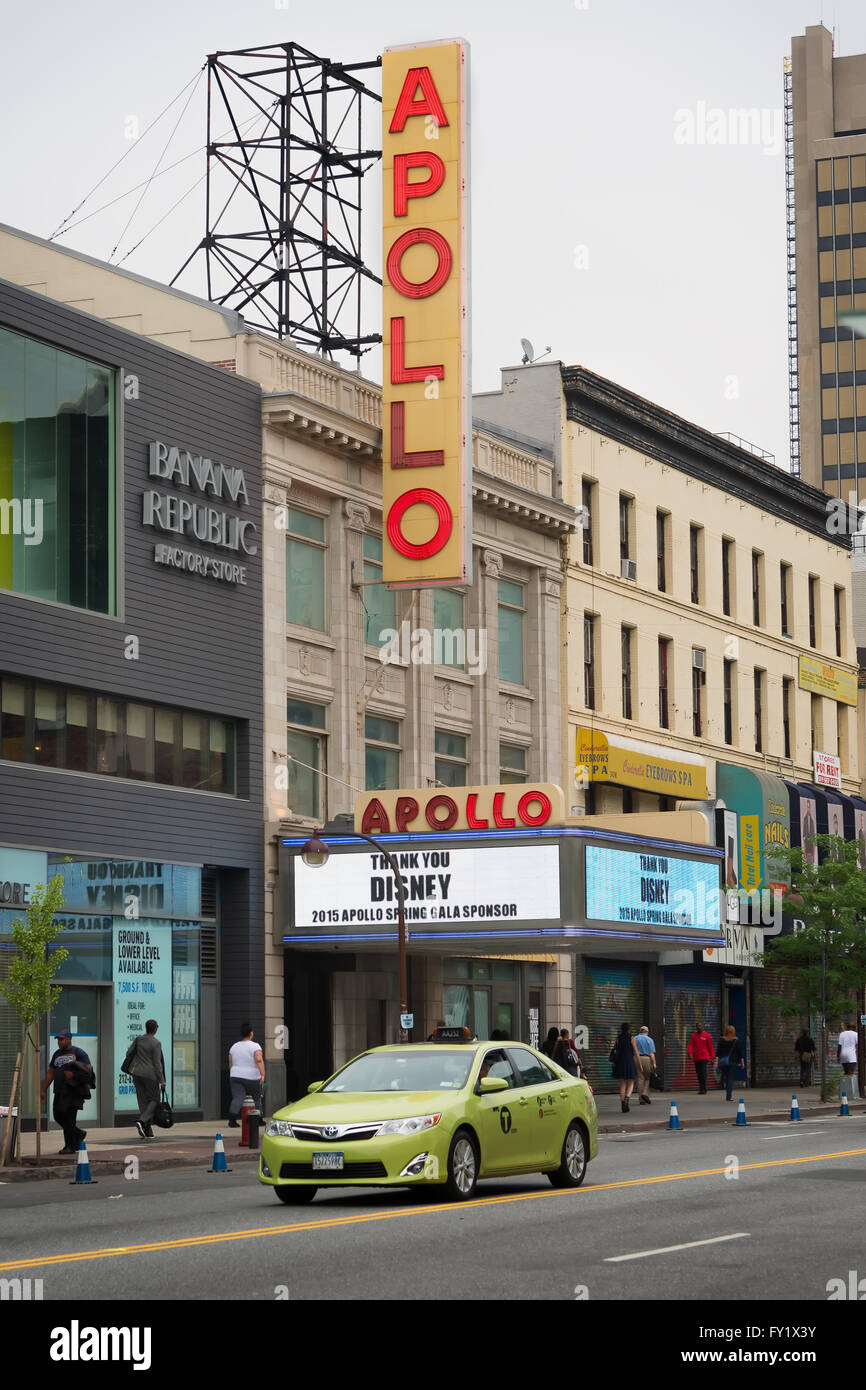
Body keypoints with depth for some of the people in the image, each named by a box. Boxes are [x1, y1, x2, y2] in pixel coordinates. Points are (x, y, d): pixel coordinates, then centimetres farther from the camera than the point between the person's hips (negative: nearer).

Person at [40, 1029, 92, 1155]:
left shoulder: (78, 1052, 0)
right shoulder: (57, 1054, 19)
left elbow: (89, 1069, -7)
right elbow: (50, 1074, 22)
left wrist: (74, 1074, -19)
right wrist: (43, 1090, 17)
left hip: (73, 1090, -7)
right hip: (60, 1091, 7)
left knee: (69, 1117, -9)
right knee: (58, 1116, 6)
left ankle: (70, 1146, -3)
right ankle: (78, 1133, 26)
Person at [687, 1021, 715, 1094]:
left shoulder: (707, 1036, 2)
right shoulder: (694, 1035, 11)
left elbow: (710, 1047, 3)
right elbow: (691, 1045, 2)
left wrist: (712, 1057, 1)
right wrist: (690, 1052, -17)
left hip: (704, 1057, -4)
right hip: (696, 1057, 4)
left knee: (703, 1073, -14)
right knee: (698, 1074, 5)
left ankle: (703, 1089, -16)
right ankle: (701, 1088, 13)